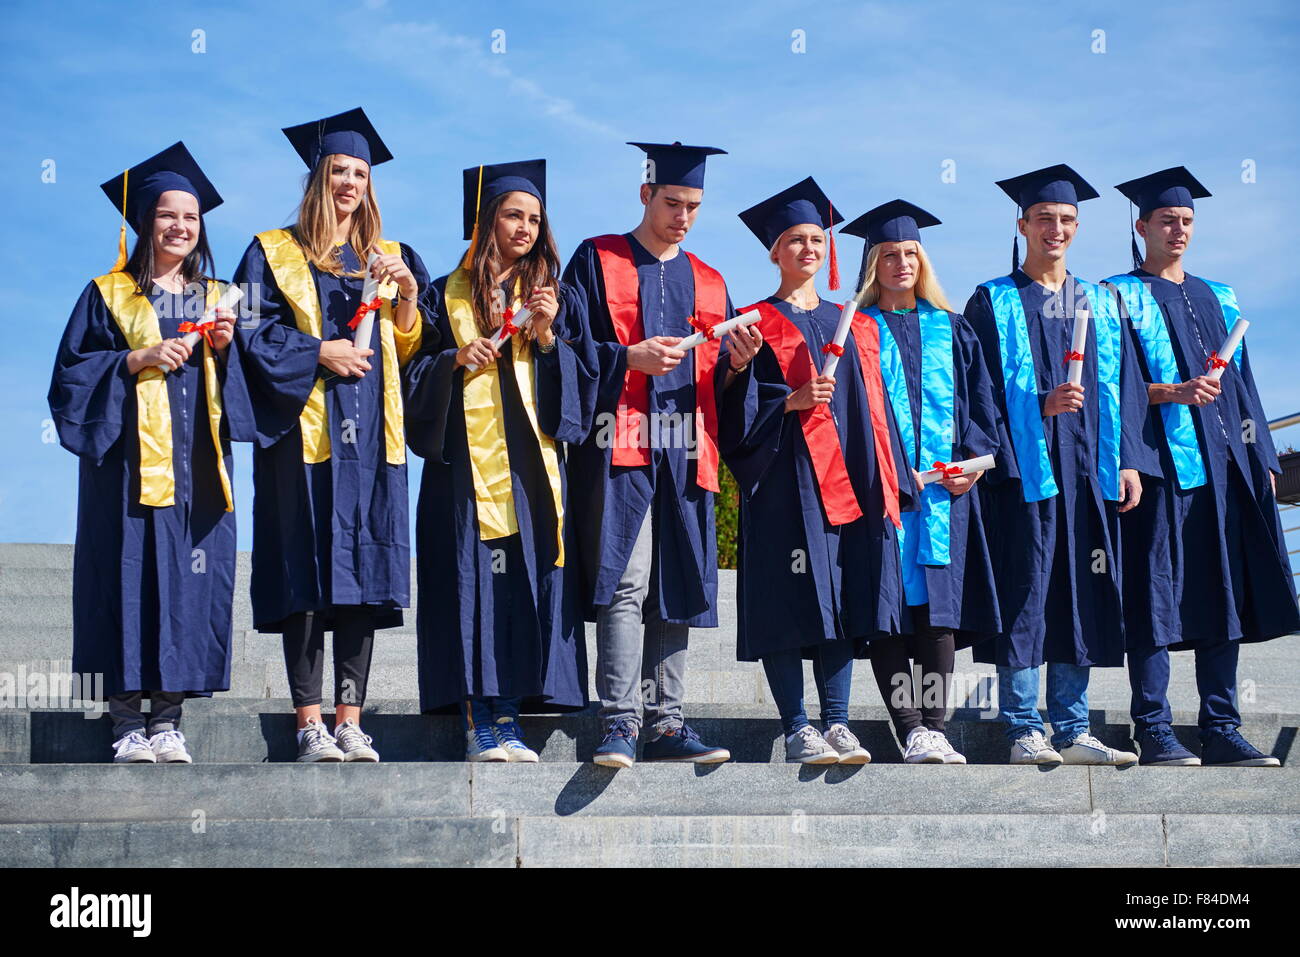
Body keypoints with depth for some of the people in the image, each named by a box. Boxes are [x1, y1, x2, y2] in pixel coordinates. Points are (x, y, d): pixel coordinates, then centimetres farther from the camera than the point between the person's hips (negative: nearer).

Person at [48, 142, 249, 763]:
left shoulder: (216, 298, 18)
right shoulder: (108, 295, 8)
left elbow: (238, 385, 17)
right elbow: (71, 373, 1)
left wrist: (223, 348, -3)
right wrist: (138, 359, -11)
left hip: (197, 465, 3)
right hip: (132, 460, -3)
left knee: (190, 584, -1)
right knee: (130, 576, -7)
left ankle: (167, 721, 5)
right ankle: (127, 723, -1)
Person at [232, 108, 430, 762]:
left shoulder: (391, 259, 19)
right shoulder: (273, 255, 9)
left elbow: (411, 349, 14)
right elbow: (253, 336, 0)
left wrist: (407, 297, -3)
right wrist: (318, 353, -10)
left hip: (371, 436, 3)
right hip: (304, 431, -3)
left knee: (365, 571, -1)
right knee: (307, 569, -7)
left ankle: (350, 719, 2)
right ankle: (309, 723, -4)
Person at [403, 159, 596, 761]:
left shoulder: (556, 296, 16)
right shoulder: (448, 296, 11)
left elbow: (581, 378, 9)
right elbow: (416, 378, 6)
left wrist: (548, 336, -5)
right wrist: (455, 360, -12)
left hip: (531, 462, 2)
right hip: (467, 460, -2)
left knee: (525, 582, -4)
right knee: (473, 581, -8)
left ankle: (508, 718, 0)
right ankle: (479, 722, -6)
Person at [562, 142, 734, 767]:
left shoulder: (709, 283, 21)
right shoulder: (598, 261, 9)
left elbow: (720, 384, 19)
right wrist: (630, 357, -15)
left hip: (685, 455, 4)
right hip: (620, 448, -4)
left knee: (676, 591, 2)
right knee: (625, 583, -14)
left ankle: (665, 725, 6)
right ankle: (619, 725, -15)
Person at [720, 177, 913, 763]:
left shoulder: (852, 325, 20)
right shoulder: (757, 324, 5)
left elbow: (874, 406, 19)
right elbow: (737, 406, -4)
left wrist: (892, 476, 13)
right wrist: (791, 401, -19)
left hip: (849, 482, 5)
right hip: (786, 482, -5)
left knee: (846, 600, 1)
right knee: (791, 602, -7)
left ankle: (836, 723, 6)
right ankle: (797, 730, -2)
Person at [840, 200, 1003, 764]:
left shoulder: (950, 329, 17)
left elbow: (980, 401, 15)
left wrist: (976, 457, -3)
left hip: (945, 484, 2)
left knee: (939, 604, -4)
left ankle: (934, 727, -2)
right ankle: (910, 729, -8)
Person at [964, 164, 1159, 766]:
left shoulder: (1099, 305, 17)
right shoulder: (993, 304, 5)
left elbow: (1124, 387, 14)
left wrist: (1129, 460, 4)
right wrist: (1039, 406, -18)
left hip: (1088, 469, 4)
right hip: (1025, 467, -4)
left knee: (1081, 598, 4)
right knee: (1025, 593, -6)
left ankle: (1072, 731, 10)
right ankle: (1023, 732, -1)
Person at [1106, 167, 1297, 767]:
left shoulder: (1218, 299, 22)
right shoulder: (1121, 297, 5)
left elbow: (1242, 384, 21)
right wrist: (1171, 393, -20)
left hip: (1223, 464, 6)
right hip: (1159, 464, -6)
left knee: (1224, 596, 3)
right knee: (1156, 599, -8)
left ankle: (1221, 729, 6)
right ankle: (1153, 732, -5)